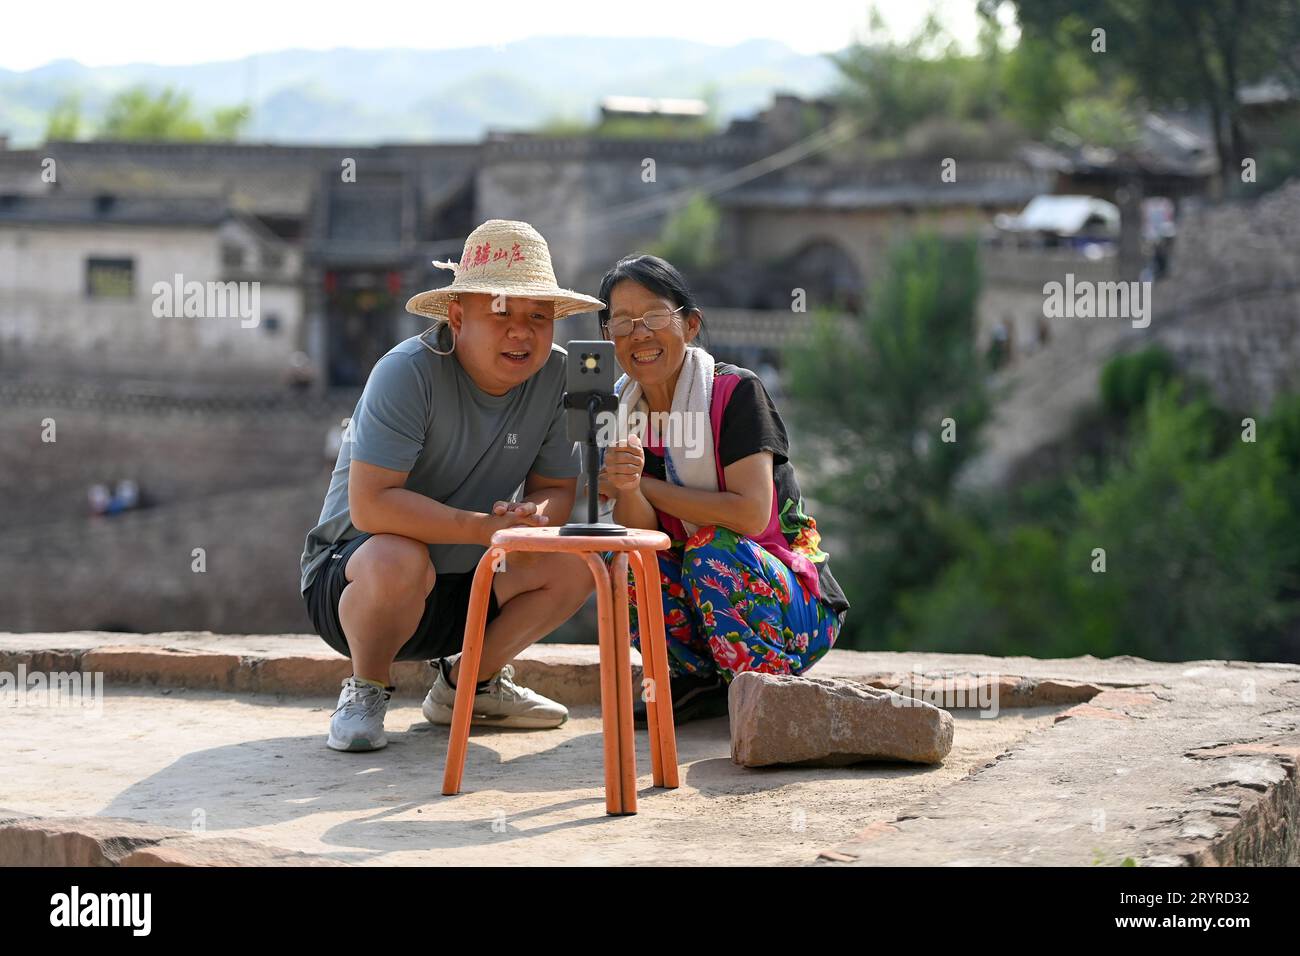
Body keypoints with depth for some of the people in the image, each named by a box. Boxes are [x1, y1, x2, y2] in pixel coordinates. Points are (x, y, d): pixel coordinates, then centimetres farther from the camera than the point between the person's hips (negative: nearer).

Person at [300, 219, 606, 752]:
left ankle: (467, 682, 10)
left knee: (574, 564, -12)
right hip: (348, 580, -6)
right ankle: (367, 689, -6)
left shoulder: (554, 375, -7)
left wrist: (533, 517, -23)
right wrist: (485, 527, -35)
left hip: (464, 585, 6)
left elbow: (557, 488, 2)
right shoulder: (409, 372, -25)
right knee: (399, 559, -38)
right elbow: (370, 505, -32)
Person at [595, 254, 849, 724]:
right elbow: (637, 530, -12)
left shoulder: (736, 392, -16)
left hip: (796, 604, -5)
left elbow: (751, 513, -25)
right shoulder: (621, 412, 0)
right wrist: (627, 487, -35)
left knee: (713, 550, -33)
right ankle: (698, 682, -1)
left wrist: (644, 486, -19)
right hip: (706, 598, 5)